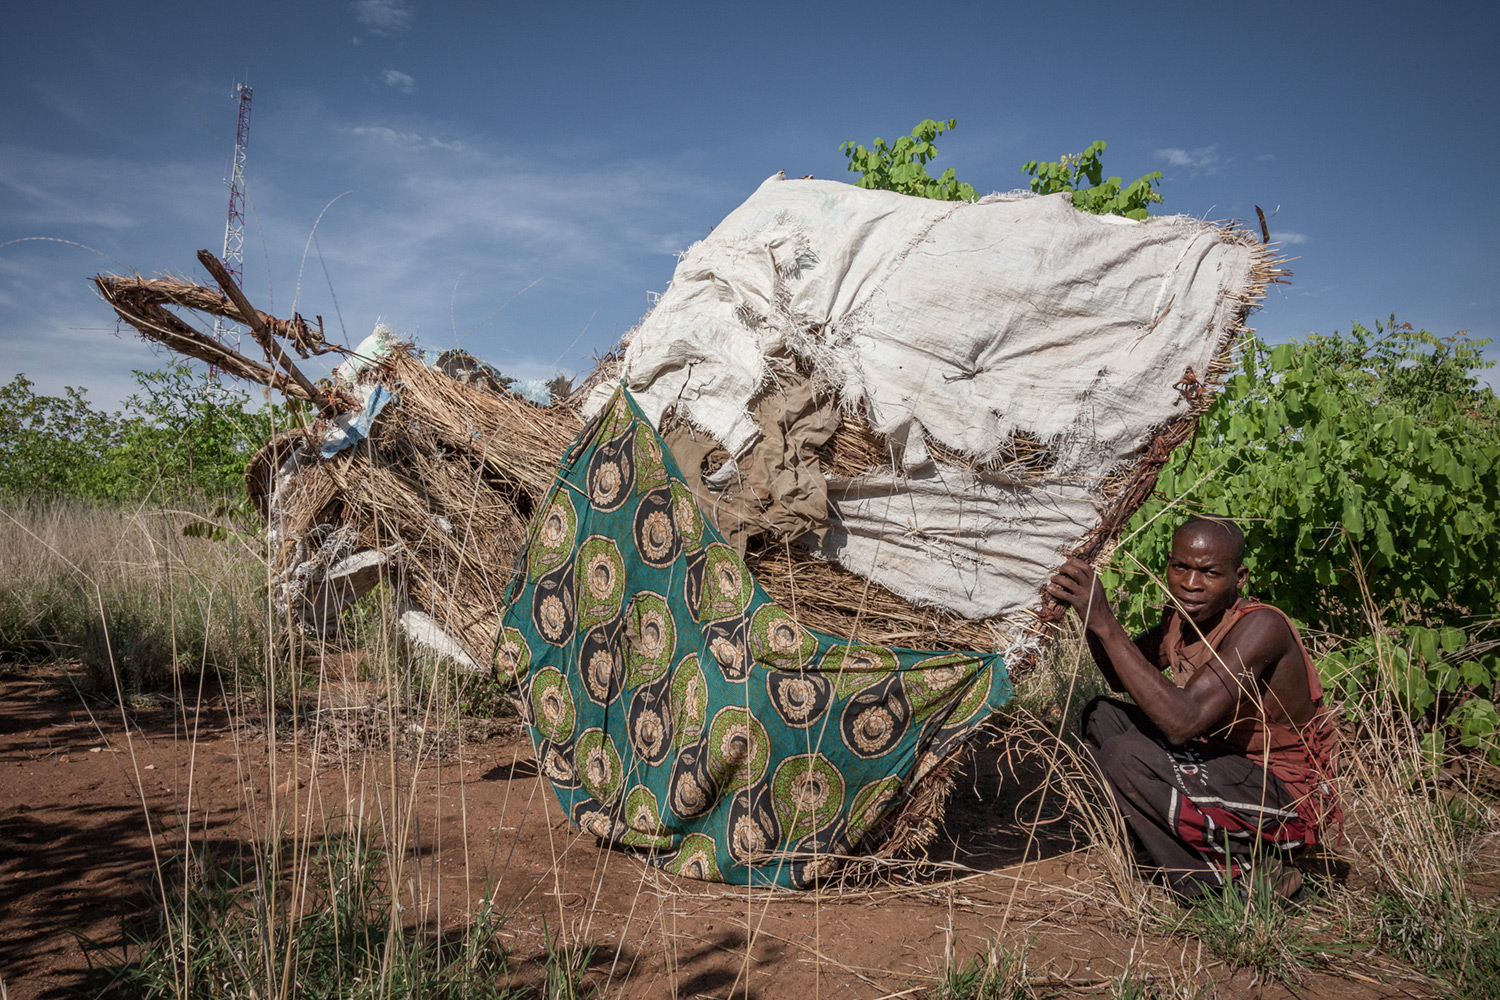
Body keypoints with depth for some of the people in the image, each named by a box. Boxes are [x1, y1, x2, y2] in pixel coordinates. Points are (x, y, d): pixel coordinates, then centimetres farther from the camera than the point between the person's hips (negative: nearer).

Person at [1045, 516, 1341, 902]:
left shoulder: (1261, 626, -27)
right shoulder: (1181, 617, -3)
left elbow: (1182, 720, -38)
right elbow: (1120, 679, 10)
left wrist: (1105, 623, -38)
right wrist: (1090, 614, -10)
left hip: (1291, 798, -8)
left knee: (1126, 757, -25)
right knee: (1103, 715, 4)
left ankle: (1247, 872, -6)